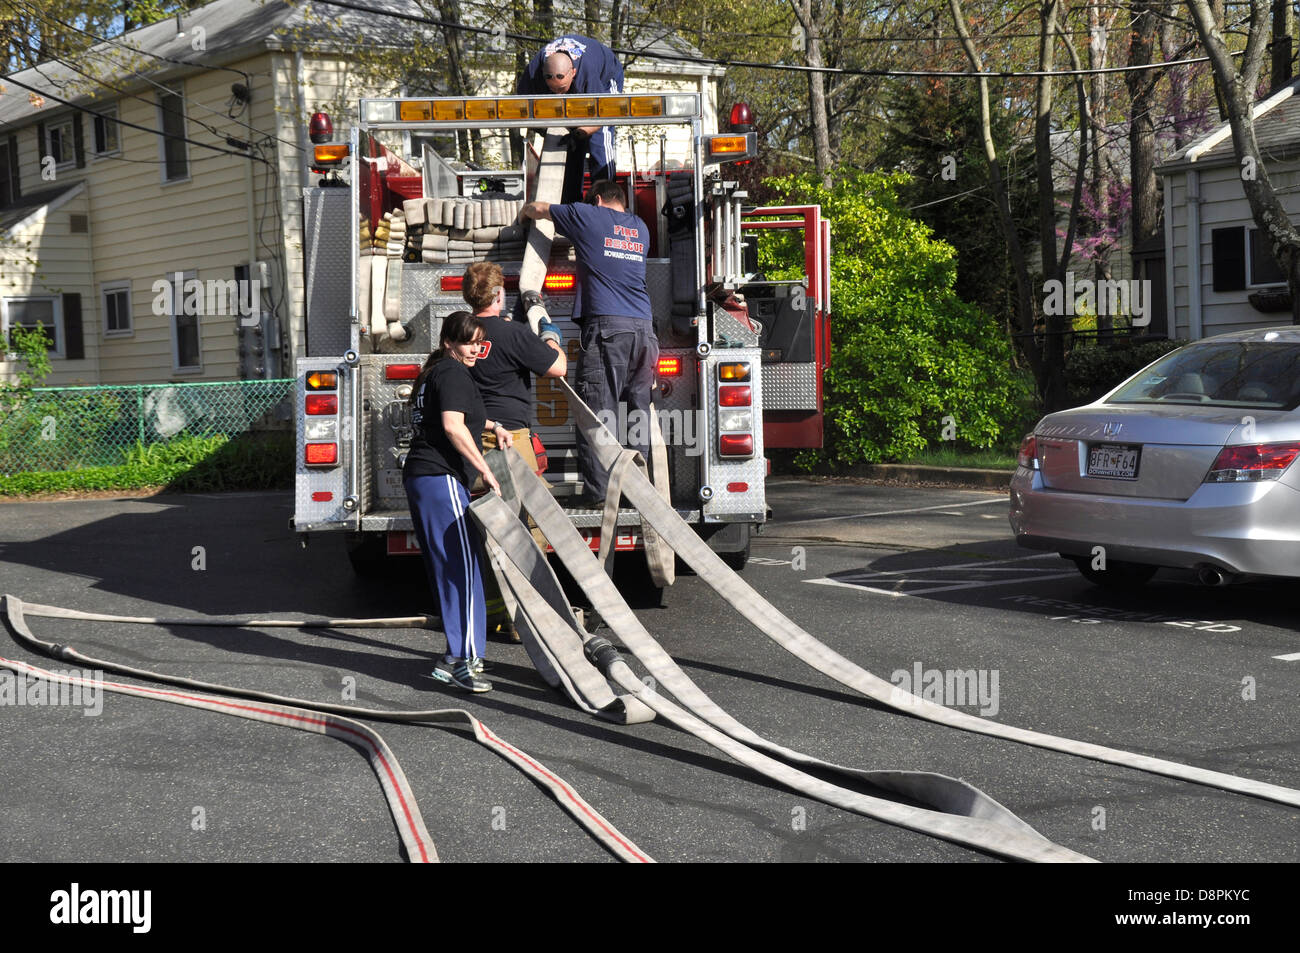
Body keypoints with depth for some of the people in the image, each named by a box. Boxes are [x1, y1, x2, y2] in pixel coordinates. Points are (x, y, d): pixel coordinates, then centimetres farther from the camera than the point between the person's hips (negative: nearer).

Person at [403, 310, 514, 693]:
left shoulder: (433, 372, 23)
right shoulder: (452, 374, -9)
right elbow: (453, 426, -22)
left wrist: (493, 426, 32)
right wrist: (485, 470, -19)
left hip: (419, 476, 11)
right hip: (441, 478, -11)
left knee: (445, 568, 13)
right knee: (463, 566, -14)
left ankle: (458, 655, 18)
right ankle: (462, 659, -19)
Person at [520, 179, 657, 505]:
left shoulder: (588, 216, 10)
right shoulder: (640, 227, 22)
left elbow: (537, 209, 25)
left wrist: (526, 212, 46)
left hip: (606, 325, -5)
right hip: (644, 325, 5)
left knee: (598, 409, -7)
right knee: (638, 409, 7)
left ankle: (597, 490, -12)